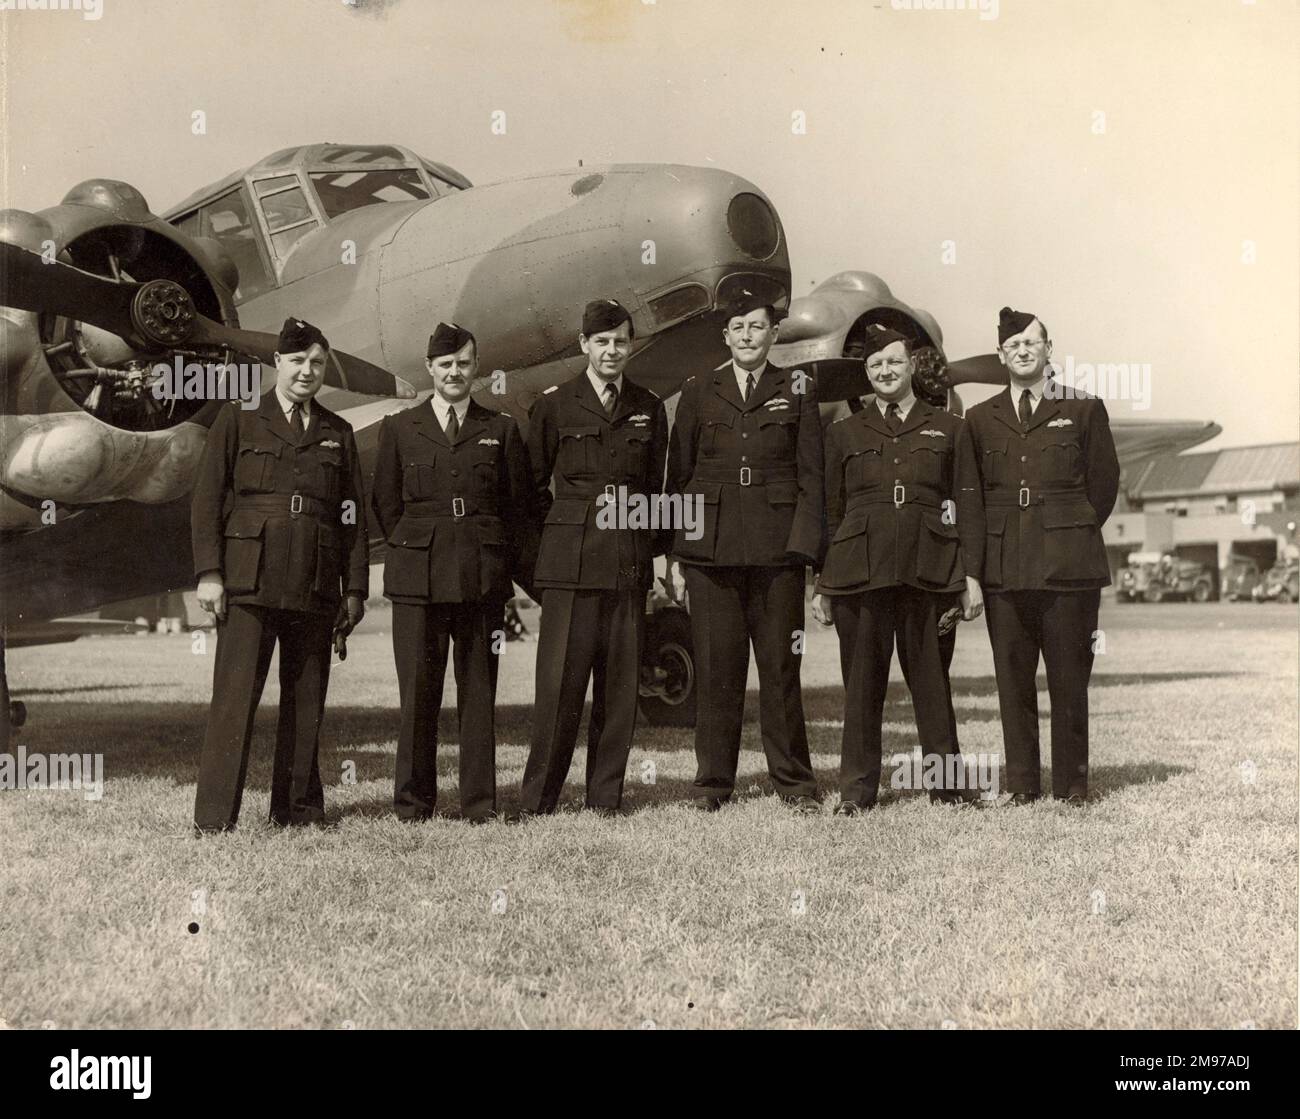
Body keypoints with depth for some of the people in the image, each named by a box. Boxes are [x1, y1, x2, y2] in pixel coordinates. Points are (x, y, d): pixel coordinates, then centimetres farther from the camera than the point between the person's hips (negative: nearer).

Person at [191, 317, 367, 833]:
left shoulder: (338, 433, 16)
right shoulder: (238, 421, 8)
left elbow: (354, 515, 14)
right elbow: (206, 499, 2)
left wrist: (355, 588, 8)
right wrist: (209, 573, -7)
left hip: (315, 586, 3)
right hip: (249, 578, -3)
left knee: (307, 702, 6)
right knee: (235, 696, -7)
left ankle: (298, 806, 15)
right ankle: (214, 816, -4)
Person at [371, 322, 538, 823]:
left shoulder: (501, 430, 11)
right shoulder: (398, 429, 10)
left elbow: (520, 507, 12)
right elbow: (386, 505, 13)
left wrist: (514, 570, 8)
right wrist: (417, 551, 9)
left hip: (483, 578, 1)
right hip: (418, 579, 0)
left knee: (479, 692, 3)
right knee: (418, 692, 0)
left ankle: (480, 803, 10)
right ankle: (413, 801, 10)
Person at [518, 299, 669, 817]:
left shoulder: (649, 408, 12)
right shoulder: (554, 404, 2)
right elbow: (533, 483, 8)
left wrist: (653, 548, 11)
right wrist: (559, 534, 7)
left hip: (629, 562, 3)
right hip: (570, 558, -3)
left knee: (620, 679, 5)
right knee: (560, 677, -4)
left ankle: (606, 795, 15)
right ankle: (538, 797, 6)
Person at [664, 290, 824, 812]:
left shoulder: (796, 389, 8)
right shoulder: (698, 391, 10)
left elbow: (811, 473, 5)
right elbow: (678, 473, 9)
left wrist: (803, 546, -5)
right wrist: (674, 553, 3)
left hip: (776, 547, 0)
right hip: (711, 547, 1)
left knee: (780, 663, 2)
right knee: (717, 665, 2)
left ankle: (794, 781, 13)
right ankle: (713, 783, 13)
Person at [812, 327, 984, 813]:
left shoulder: (948, 429, 12)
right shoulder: (844, 433, 13)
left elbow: (968, 505, 8)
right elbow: (829, 511, 12)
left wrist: (971, 574, 0)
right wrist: (823, 583, 7)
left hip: (927, 568, -1)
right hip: (859, 568, 1)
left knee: (930, 678, 2)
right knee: (862, 682, 2)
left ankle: (946, 784, 13)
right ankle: (856, 789, 9)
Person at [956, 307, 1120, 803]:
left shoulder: (1084, 409, 7)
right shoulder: (979, 419, 13)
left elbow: (1104, 483, 10)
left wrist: (1071, 534, 11)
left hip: (1068, 563, -2)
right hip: (1004, 567, 2)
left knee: (1069, 677, 0)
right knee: (1012, 677, 2)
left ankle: (1072, 781, 10)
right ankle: (1022, 782, 10)